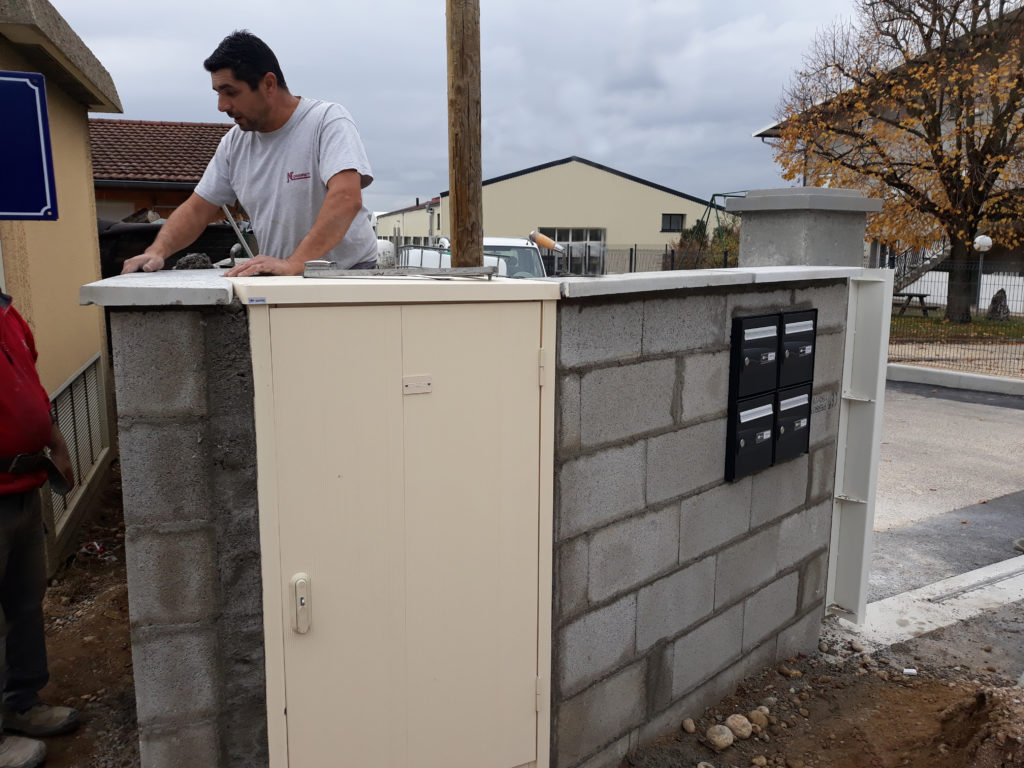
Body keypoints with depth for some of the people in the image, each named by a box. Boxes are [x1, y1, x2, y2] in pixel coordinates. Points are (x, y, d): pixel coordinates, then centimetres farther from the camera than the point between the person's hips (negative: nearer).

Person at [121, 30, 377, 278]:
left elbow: (347, 198, -29)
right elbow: (196, 209, 12)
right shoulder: (235, 143, 8)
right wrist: (156, 252, -8)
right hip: (279, 282, 6)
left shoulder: (327, 120, -12)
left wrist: (294, 262, -40)